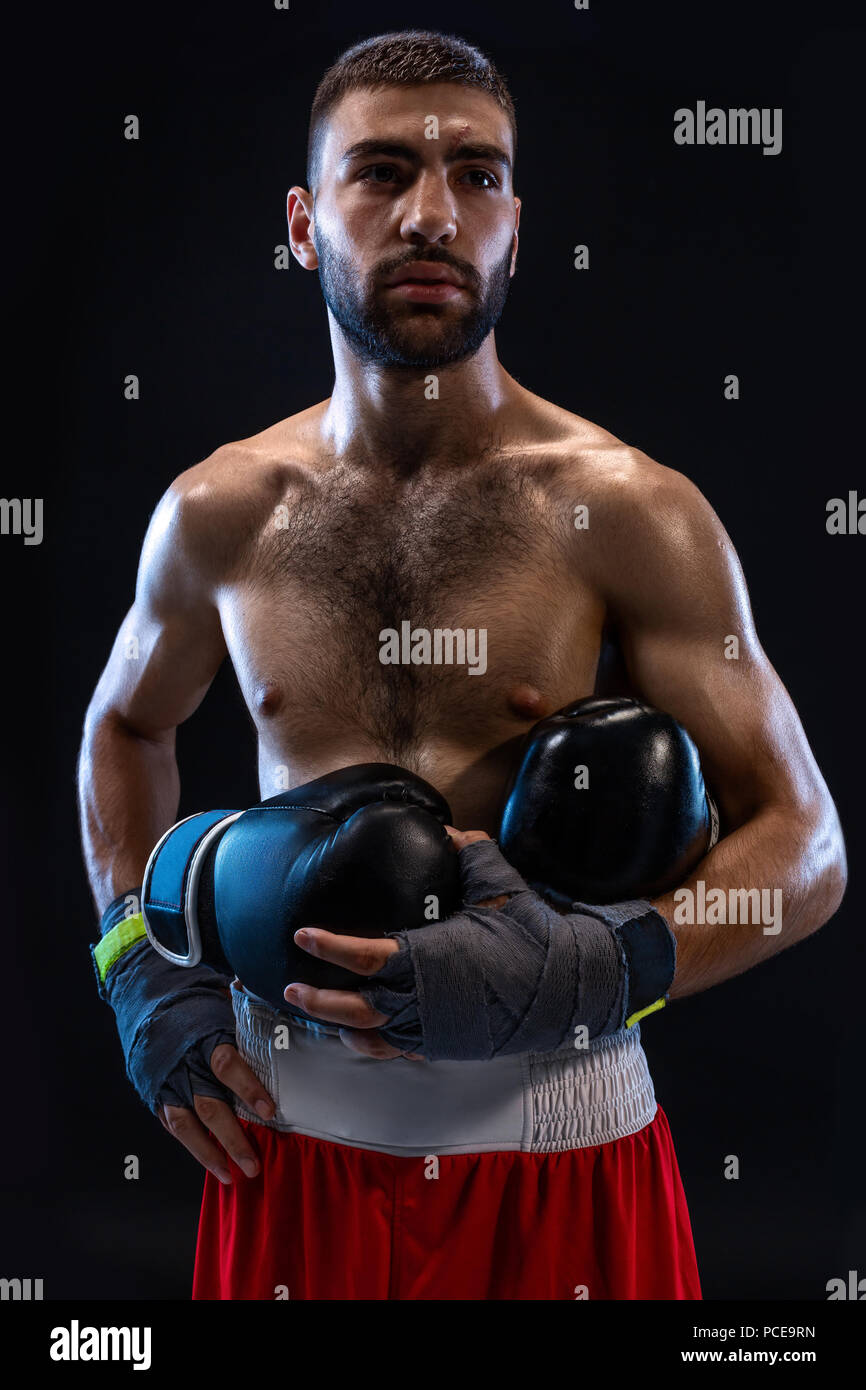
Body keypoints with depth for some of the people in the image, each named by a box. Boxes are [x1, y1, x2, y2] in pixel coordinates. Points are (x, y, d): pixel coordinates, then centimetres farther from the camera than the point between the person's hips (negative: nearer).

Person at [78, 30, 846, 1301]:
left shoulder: (630, 514, -9)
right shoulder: (216, 515, 0)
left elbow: (802, 850, -7)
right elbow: (124, 730, 19)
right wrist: (145, 975, 6)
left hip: (556, 1141, -2)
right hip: (290, 1137, 3)